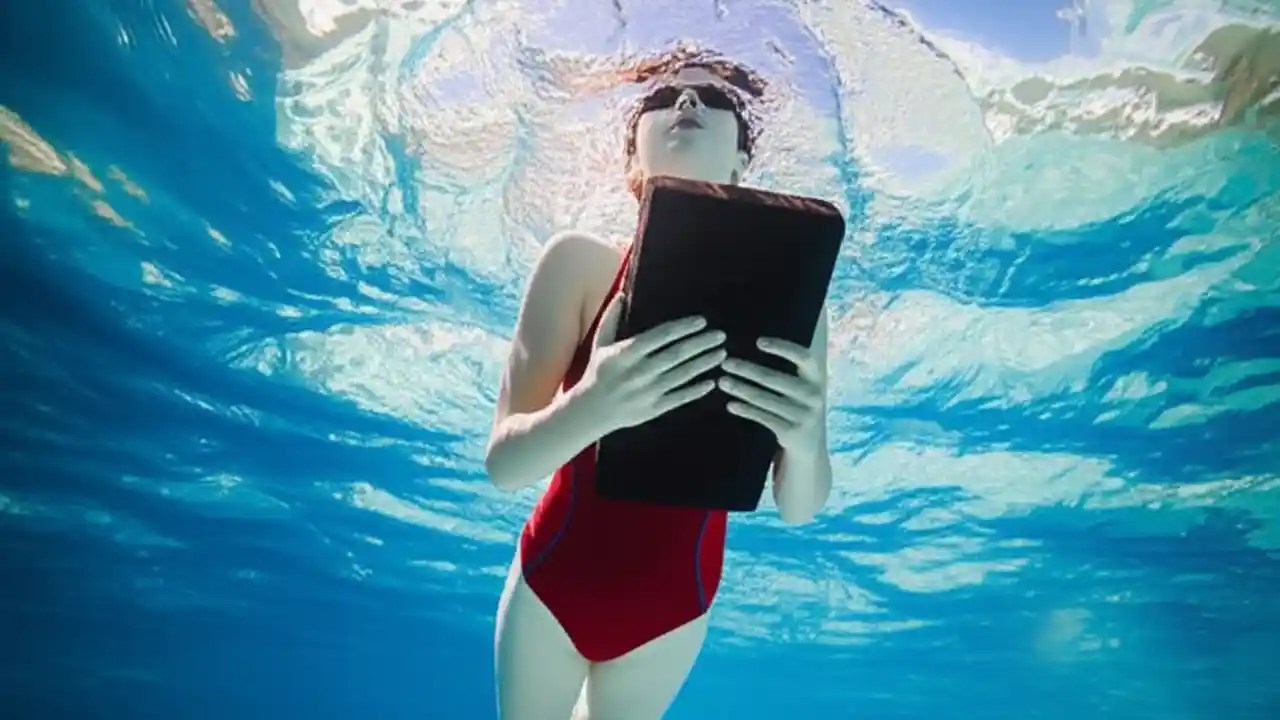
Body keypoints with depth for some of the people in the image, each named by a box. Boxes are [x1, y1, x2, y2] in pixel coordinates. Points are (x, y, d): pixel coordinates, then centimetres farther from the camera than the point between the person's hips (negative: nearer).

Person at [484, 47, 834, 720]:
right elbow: (503, 462, -19)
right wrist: (593, 406, -39)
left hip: (671, 605, 1)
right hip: (551, 580, -1)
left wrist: (804, 442, -33)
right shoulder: (579, 261, -16)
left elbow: (797, 508, -11)